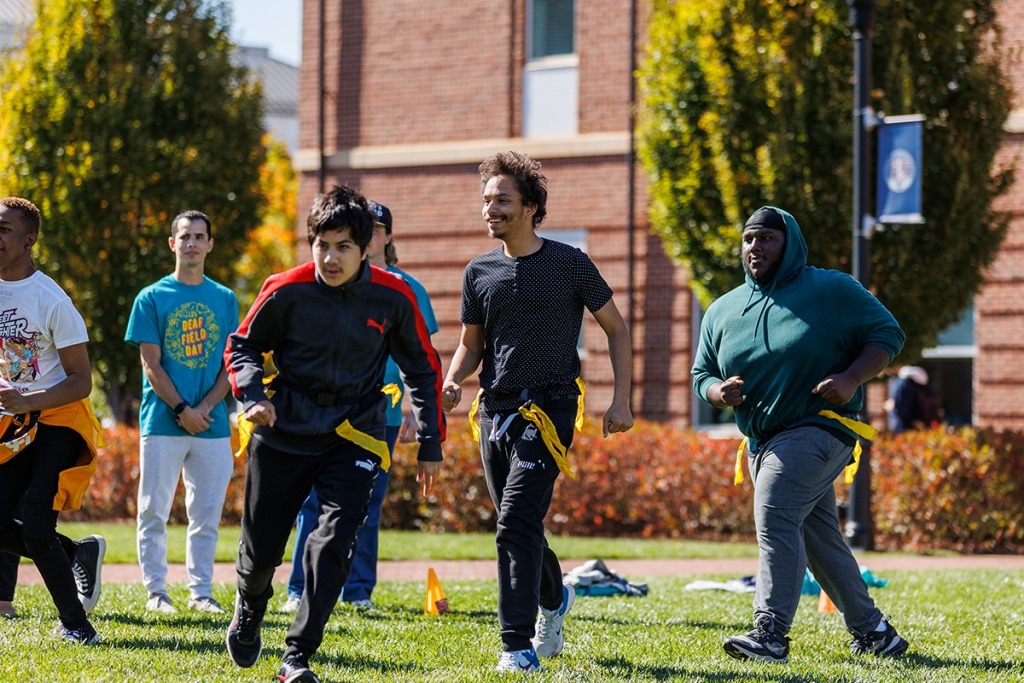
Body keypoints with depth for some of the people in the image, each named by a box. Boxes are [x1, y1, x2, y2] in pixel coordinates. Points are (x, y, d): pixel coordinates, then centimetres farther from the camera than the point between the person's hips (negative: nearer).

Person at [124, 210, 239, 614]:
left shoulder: (225, 299, 10)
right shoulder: (152, 298, 2)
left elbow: (231, 364, 7)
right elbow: (151, 364, -2)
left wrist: (205, 407, -8)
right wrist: (181, 410, -13)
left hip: (213, 425, 2)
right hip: (162, 424, -2)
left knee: (207, 513, 5)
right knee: (154, 511, -1)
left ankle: (201, 591, 12)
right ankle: (156, 591, 5)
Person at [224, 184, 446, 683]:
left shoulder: (392, 298, -8)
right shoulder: (286, 291, -11)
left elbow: (423, 369, 5)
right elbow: (242, 346, 4)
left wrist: (430, 445, 5)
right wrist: (254, 395, -15)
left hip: (352, 440, 0)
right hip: (282, 433, 0)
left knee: (332, 543, -18)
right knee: (261, 548, 9)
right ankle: (250, 605, 44)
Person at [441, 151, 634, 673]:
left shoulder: (569, 263, -2)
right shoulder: (479, 272, 9)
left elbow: (616, 328, 4)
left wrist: (621, 401, -4)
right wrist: (452, 381, -4)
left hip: (548, 408, -5)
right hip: (495, 409, 5)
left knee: (516, 523, -18)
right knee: (519, 525, 13)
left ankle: (518, 645, -18)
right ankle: (554, 600, 43)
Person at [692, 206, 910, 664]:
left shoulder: (832, 290, -3)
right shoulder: (722, 311, 13)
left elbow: (887, 335, -2)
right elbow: (702, 373, 17)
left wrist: (850, 378, -19)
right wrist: (718, 393, -7)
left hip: (819, 429, -7)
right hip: (762, 442, 7)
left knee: (776, 516, -24)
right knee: (818, 539, 11)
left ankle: (770, 633, -30)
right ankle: (872, 631, 21)